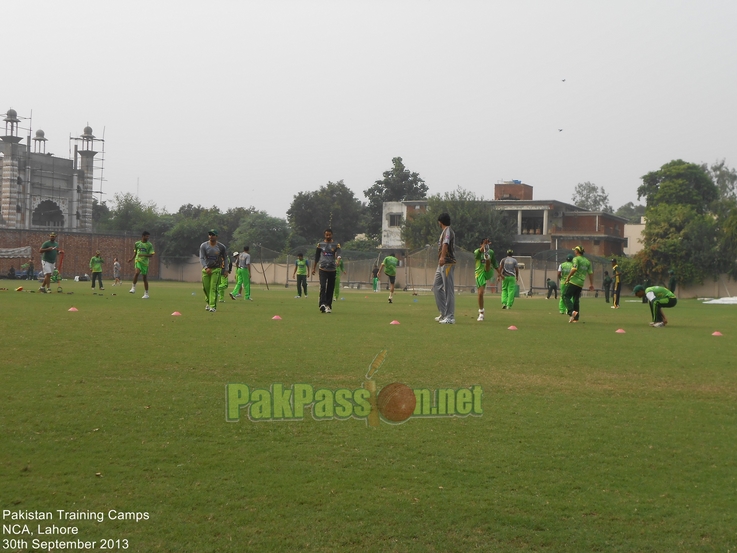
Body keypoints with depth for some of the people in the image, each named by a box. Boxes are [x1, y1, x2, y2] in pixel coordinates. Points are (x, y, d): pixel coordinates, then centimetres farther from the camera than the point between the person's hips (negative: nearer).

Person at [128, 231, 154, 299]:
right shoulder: (137, 243, 7)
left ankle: (146, 294, 14)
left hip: (145, 262, 0)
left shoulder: (149, 245, 0)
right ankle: (133, 288, -15)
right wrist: (131, 259, 7)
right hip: (138, 260, 0)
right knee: (137, 272, -27)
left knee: (145, 278, 4)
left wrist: (143, 255, -19)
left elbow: (151, 255, -4)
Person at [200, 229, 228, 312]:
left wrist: (226, 270, 1)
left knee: (213, 288, -12)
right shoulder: (203, 245, -5)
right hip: (206, 269, 2)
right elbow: (201, 258, -12)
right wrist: (206, 268, -27)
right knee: (205, 287, 7)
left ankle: (213, 306, -14)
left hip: (216, 269, -2)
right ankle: (208, 302, 32)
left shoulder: (221, 247, -4)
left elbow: (225, 258, 8)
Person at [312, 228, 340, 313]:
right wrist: (314, 268, 17)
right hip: (322, 269, -1)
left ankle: (328, 305, 13)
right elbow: (316, 257, 15)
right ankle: (323, 305, -28)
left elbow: (338, 255, -11)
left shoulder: (336, 245, 6)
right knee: (323, 286, -16)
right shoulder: (320, 244, 8)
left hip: (332, 270, 1)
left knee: (330, 289, 4)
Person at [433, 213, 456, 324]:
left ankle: (450, 317, -10)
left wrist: (442, 257, -44)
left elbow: (445, 244, -29)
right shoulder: (444, 231, 20)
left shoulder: (448, 230, -12)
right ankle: (444, 314, 20)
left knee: (449, 289, -10)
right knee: (437, 287, 15)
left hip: (448, 263, -11)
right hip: (442, 264, 11)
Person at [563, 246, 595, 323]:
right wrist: (591, 284, 20)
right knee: (576, 300, 11)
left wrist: (568, 278, -11)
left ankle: (572, 311, -28)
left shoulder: (576, 259, -4)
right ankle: (576, 318, 7)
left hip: (573, 281, -7)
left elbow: (574, 269, -18)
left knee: (566, 297, -7)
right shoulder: (587, 261, 17)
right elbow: (591, 273, 16)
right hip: (581, 283, 7)